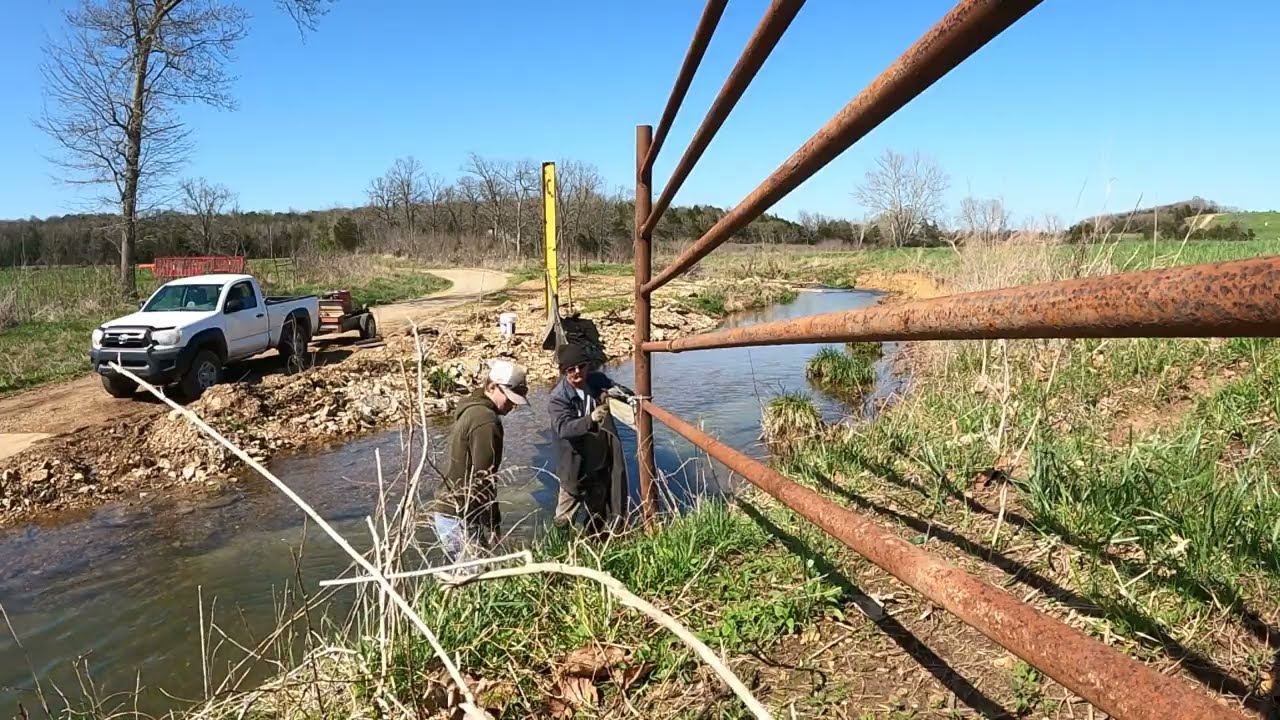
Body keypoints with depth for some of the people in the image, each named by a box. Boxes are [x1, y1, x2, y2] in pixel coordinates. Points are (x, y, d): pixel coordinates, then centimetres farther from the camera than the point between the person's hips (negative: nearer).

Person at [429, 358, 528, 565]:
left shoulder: (470, 409, 12)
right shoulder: (487, 421, -19)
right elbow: (483, 478, -21)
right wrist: (492, 526, -15)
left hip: (445, 511, 10)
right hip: (459, 518, -10)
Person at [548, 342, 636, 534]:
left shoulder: (599, 381, -6)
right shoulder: (558, 398, -19)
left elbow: (624, 393, 6)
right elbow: (563, 428, -33)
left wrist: (620, 392, -20)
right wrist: (591, 419, -50)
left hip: (602, 460, 5)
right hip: (576, 464, -4)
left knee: (600, 514, 21)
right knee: (565, 518, 5)